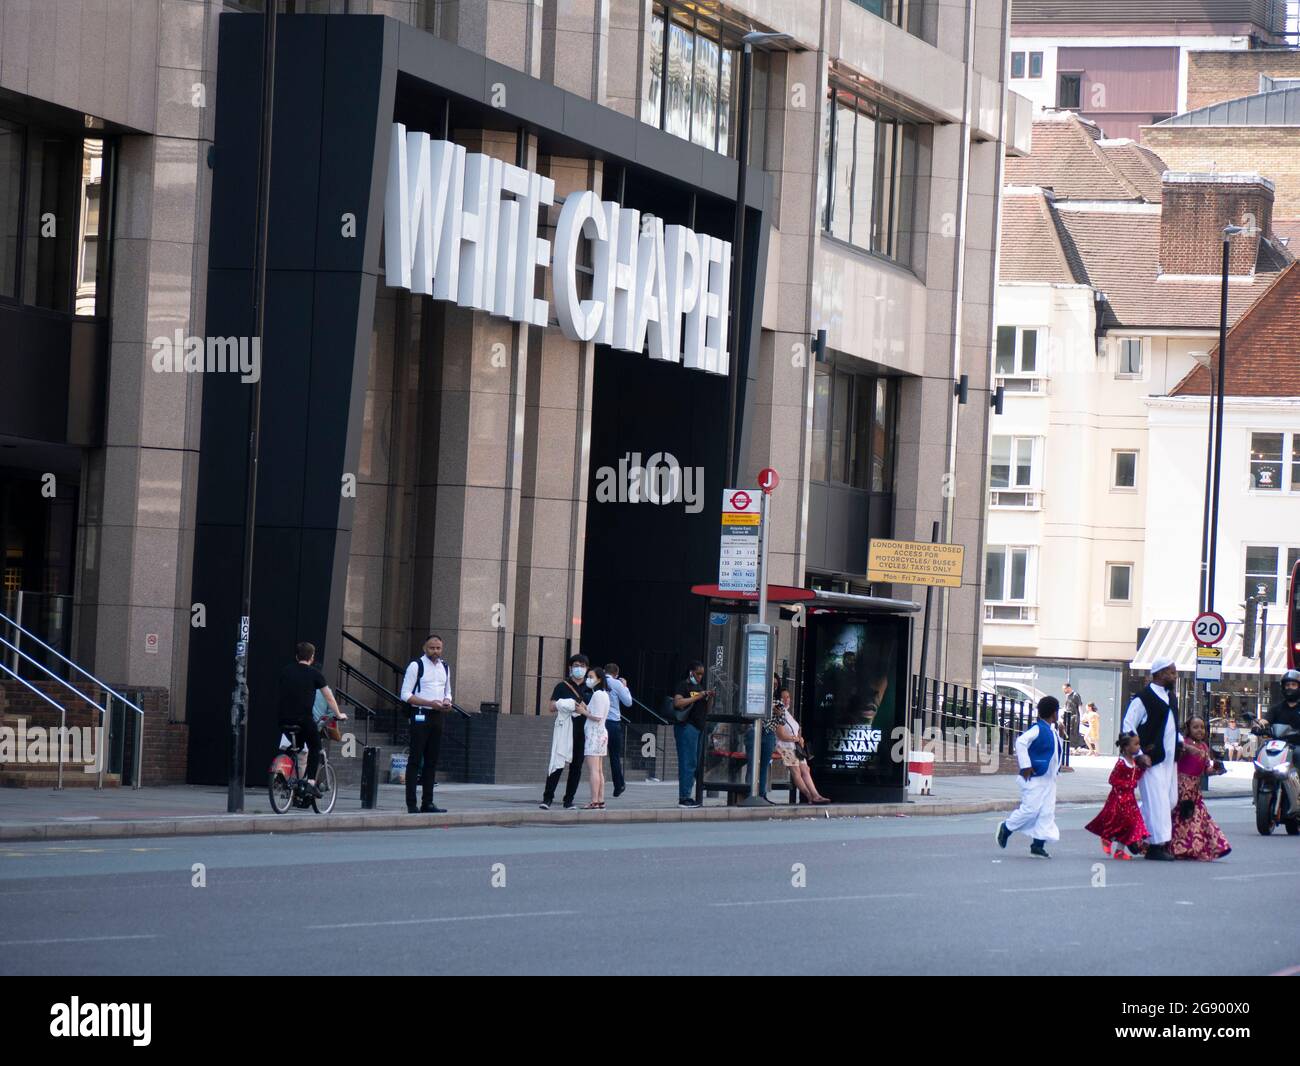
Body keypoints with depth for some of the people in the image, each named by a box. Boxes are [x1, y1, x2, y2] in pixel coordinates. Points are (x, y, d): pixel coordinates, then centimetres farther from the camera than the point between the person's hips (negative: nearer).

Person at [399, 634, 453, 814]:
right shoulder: (416, 666, -5)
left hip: (437, 717, 7)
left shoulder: (445, 668, 15)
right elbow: (406, 695, -10)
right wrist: (430, 703, -19)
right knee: (415, 760, -7)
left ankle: (427, 803, 13)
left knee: (432, 761, 8)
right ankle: (411, 804, -9)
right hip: (420, 716, -7)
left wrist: (447, 702, 0)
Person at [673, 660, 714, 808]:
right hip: (687, 727, -9)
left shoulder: (700, 687, 19)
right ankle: (684, 797, -12)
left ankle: (688, 796, 11)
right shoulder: (684, 686, -4)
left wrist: (710, 698, 3)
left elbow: (707, 710, 22)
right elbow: (677, 703, -21)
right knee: (688, 762, -11)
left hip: (699, 728, 9)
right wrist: (698, 697, -20)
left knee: (694, 764, 8)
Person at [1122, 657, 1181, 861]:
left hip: (1169, 758, 9)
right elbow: (1128, 726, -13)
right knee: (1156, 800, -9)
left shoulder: (1171, 697, 15)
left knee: (1171, 800, 10)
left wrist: (1180, 743, 13)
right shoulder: (1143, 698, -12)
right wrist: (1139, 754, -16)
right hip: (1151, 760, -9)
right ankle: (1156, 846, -5)